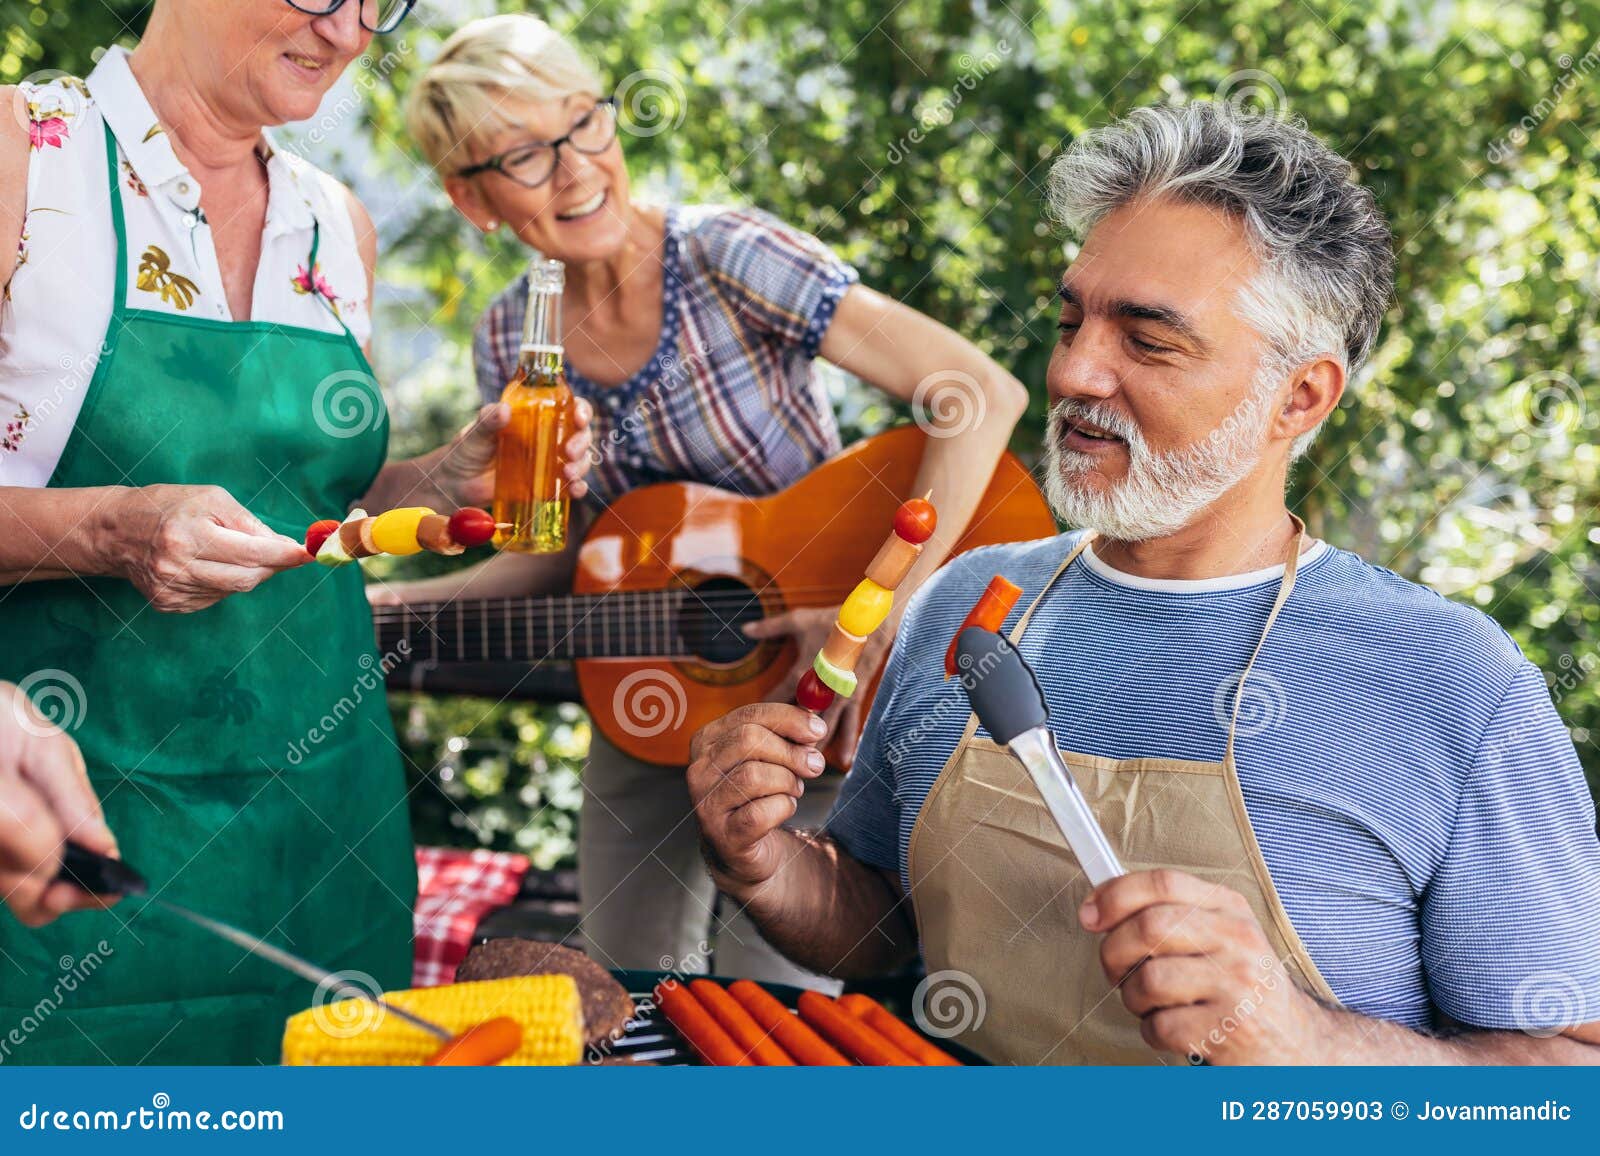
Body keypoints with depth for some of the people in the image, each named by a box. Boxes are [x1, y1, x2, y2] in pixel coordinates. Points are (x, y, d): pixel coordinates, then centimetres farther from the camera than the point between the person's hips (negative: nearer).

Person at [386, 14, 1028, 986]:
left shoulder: (728, 257, -21)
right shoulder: (513, 343, -4)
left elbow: (987, 395, -28)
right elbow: (561, 550, 7)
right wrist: (394, 605, -5)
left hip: (814, 692, -5)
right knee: (624, 972, 15)